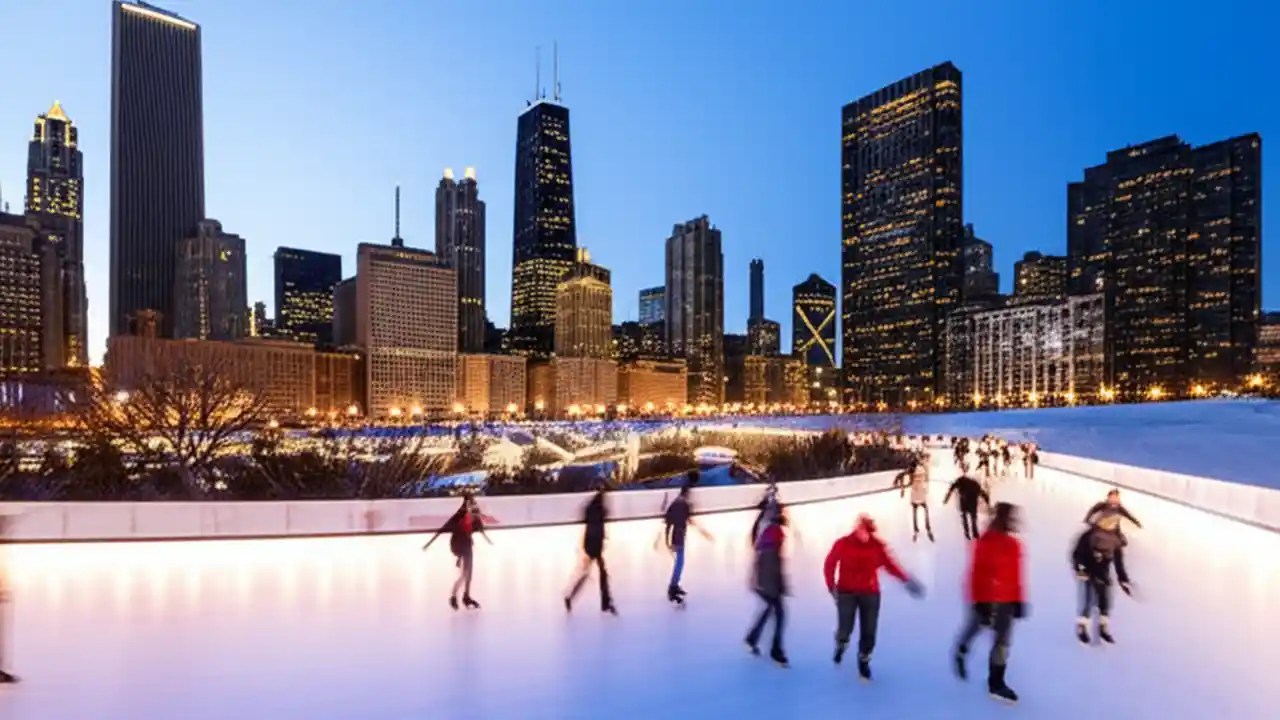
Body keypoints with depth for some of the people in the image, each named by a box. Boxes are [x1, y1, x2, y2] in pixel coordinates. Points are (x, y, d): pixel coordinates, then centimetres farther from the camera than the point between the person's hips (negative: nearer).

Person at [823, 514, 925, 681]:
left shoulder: (878, 545, -7)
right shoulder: (843, 544, -12)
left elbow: (889, 565, 1)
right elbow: (829, 564, -4)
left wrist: (906, 579, -8)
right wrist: (831, 586, -11)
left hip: (870, 593, 2)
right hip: (846, 592, -2)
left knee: (869, 631, 5)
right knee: (845, 629, -7)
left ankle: (863, 661, 31)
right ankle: (840, 646, 31)